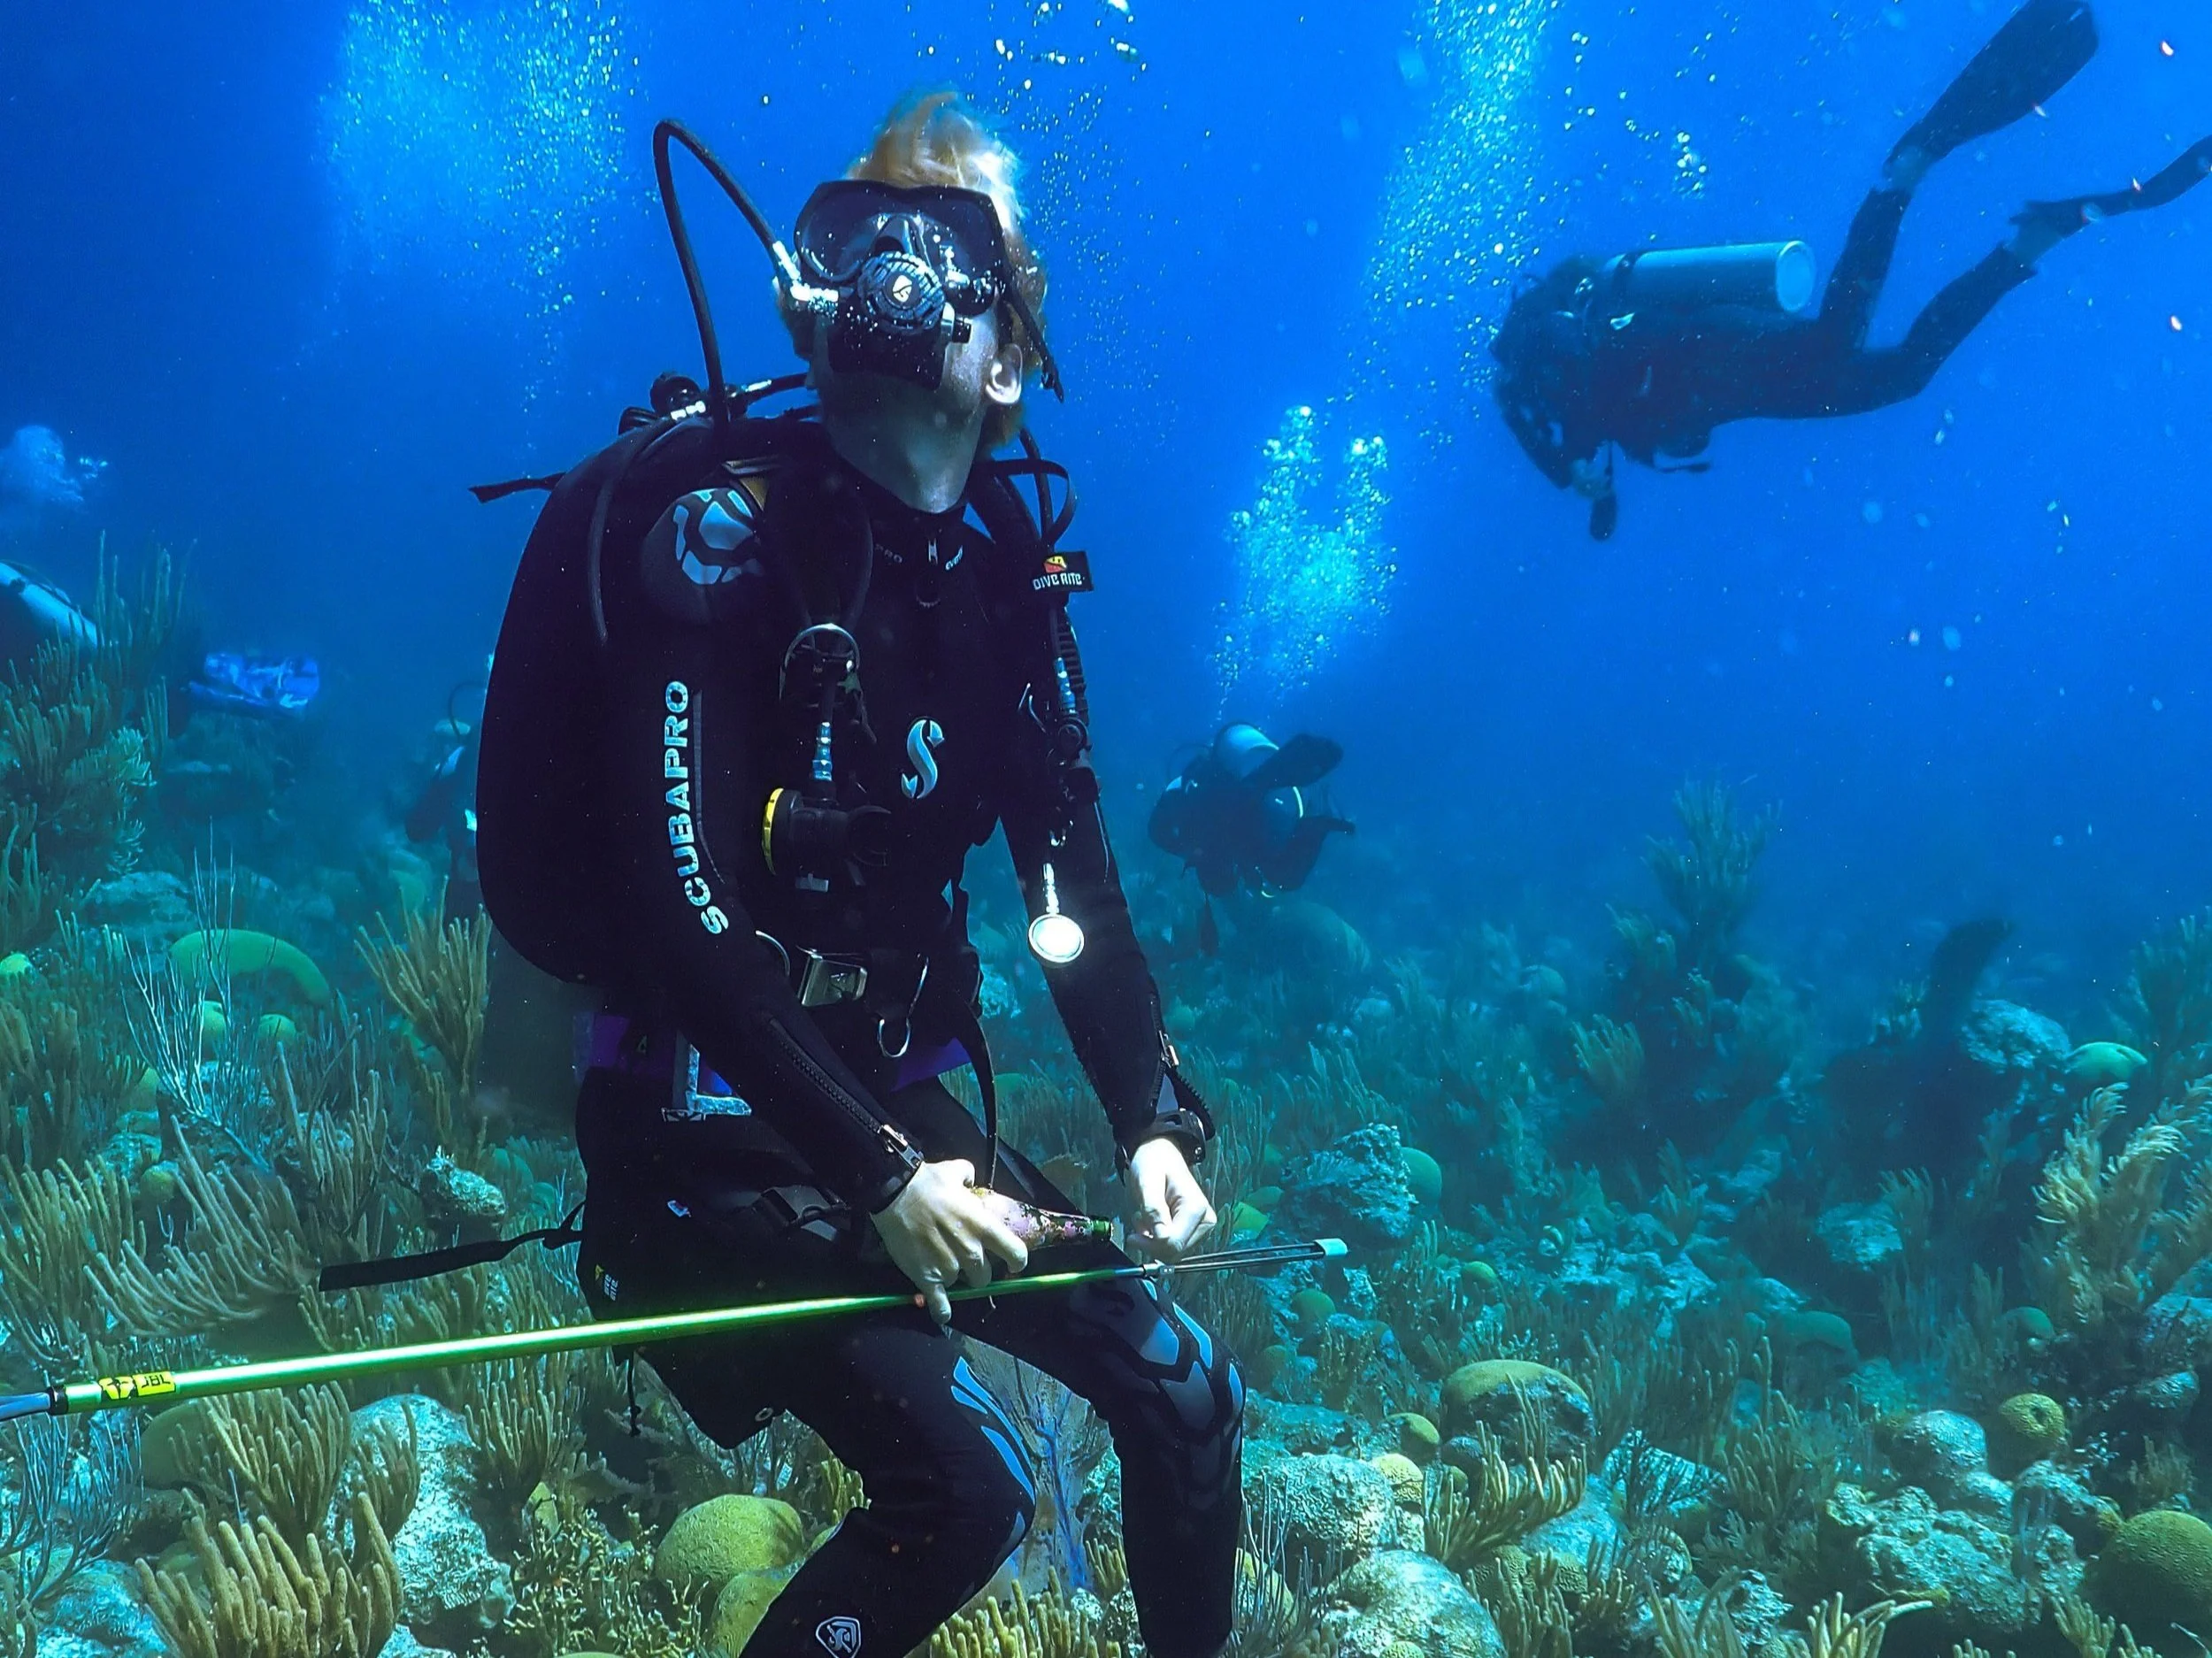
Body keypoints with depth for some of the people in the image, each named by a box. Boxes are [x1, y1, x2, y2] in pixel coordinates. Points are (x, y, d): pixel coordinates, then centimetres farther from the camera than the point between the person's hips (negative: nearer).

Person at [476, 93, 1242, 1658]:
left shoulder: (1009, 560, 3)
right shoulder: (723, 525, -18)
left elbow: (1074, 871, 7)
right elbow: (681, 911, -24)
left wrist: (1156, 1121, -4)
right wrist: (880, 1176, -24)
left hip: (897, 1102, 7)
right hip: (712, 1118, -7)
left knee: (1185, 1394, 9)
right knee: (964, 1486, -18)